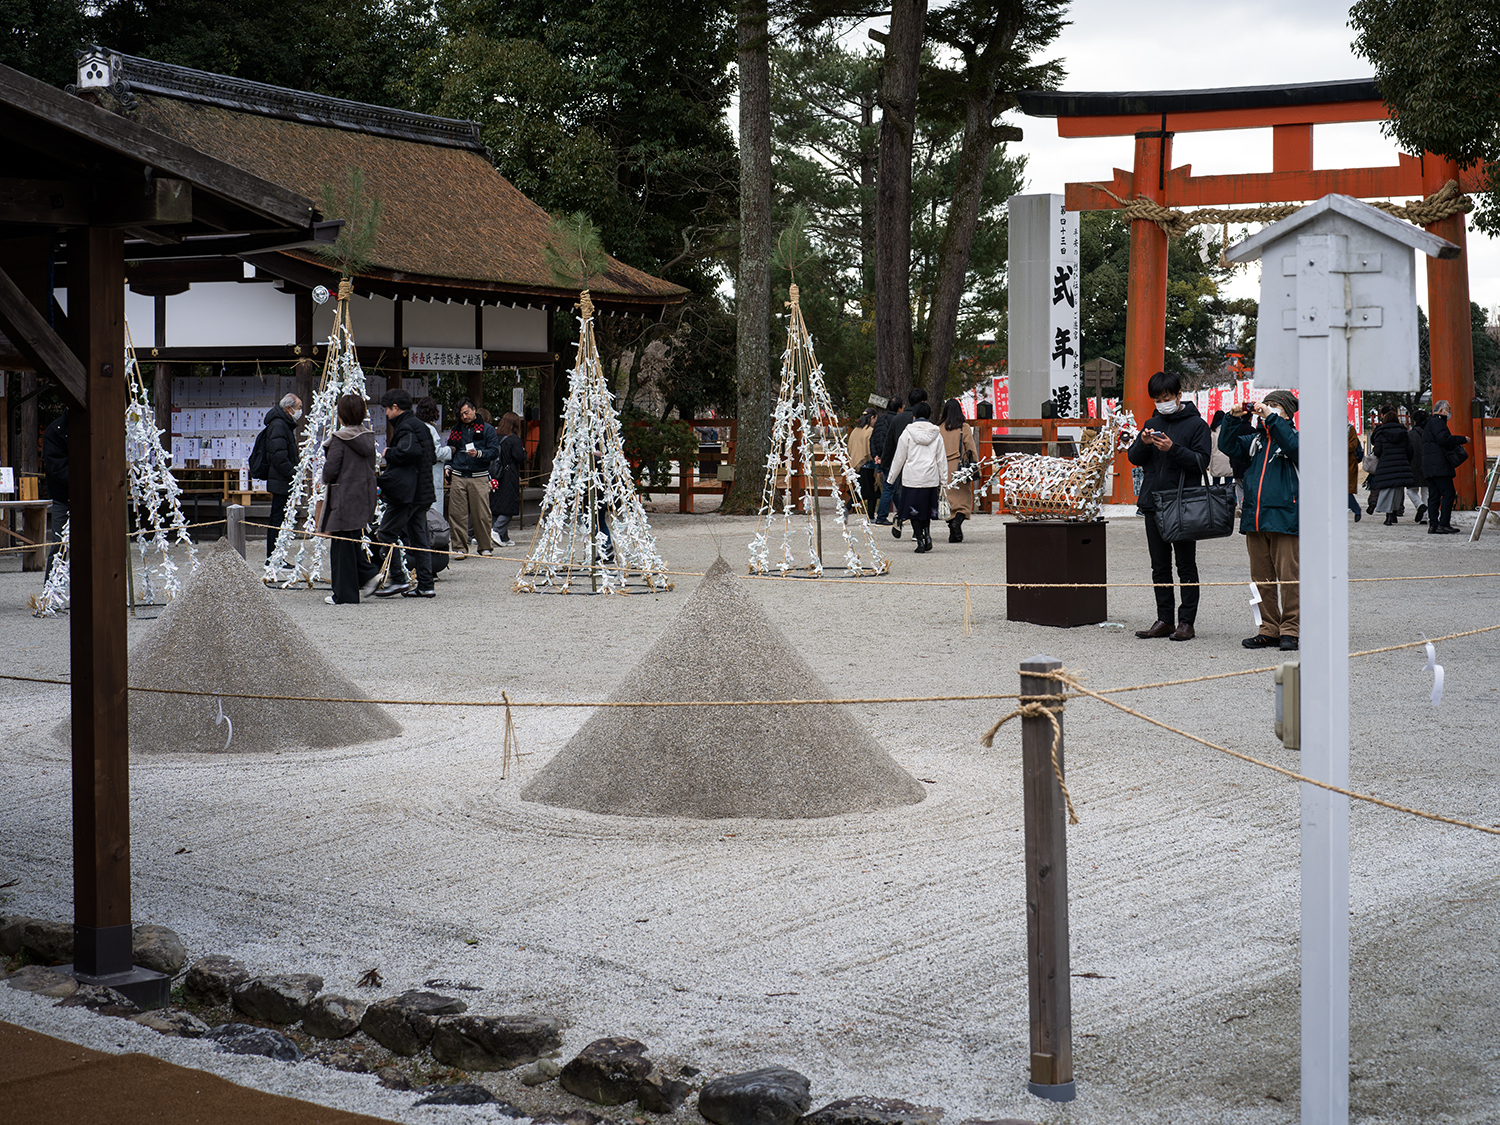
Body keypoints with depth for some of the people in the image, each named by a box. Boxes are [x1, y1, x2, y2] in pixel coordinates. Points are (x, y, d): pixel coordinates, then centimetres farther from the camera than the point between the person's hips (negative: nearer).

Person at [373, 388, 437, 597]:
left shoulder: (405, 427, -12)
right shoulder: (420, 425, 17)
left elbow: (409, 451, -30)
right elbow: (432, 457, 22)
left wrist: (389, 453, -14)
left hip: (405, 492, -10)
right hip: (422, 492, 10)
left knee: (387, 533, -4)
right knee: (419, 537, 9)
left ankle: (398, 579, -6)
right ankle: (425, 585, 8)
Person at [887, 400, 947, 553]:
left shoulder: (907, 433, -3)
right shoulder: (936, 434, 6)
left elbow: (899, 457, 1)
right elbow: (941, 459, 9)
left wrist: (892, 476, 11)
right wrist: (944, 480, 15)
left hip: (912, 476, -3)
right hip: (931, 477, 3)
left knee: (914, 510, 2)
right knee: (927, 508, 17)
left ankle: (920, 541, -4)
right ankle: (927, 535, 0)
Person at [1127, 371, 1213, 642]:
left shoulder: (1196, 424, -2)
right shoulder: (1152, 424, 14)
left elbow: (1202, 462, -10)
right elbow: (1133, 458, 10)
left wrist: (1173, 449, -22)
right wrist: (1143, 443, -11)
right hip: (1154, 503, 5)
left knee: (1186, 564, 0)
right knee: (1160, 566, 8)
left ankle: (1186, 622, 3)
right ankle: (1164, 620, 14)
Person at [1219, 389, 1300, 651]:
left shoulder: (1292, 436, 1)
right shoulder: (1256, 440, 16)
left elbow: (1295, 445, -20)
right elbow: (1228, 446, 11)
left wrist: (1271, 417, -20)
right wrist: (1234, 419, -1)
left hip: (1283, 518, -6)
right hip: (1254, 520, 6)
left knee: (1288, 577, -5)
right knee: (1262, 578, 8)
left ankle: (1290, 630, 0)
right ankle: (1269, 630, 15)